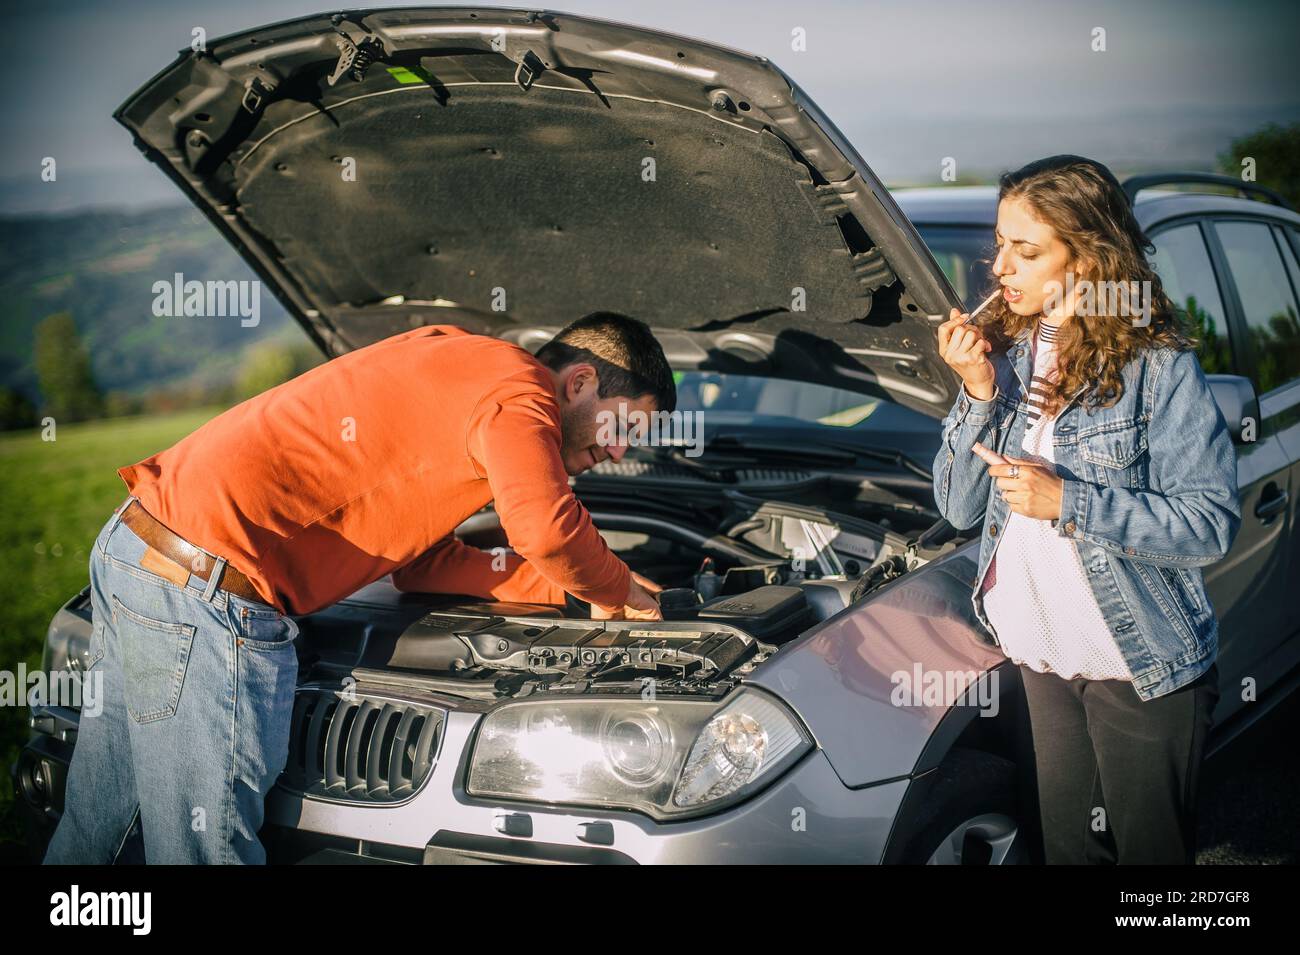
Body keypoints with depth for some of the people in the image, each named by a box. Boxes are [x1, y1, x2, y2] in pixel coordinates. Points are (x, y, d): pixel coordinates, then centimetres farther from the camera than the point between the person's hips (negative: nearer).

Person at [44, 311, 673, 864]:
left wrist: (566, 587, 16)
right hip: (201, 594, -10)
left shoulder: (453, 367, 21)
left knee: (91, 830, 22)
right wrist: (616, 593, -4)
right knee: (207, 847, 2)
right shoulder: (518, 387, -8)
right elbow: (546, 527, -26)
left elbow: (420, 562, 21)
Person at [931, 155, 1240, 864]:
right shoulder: (1004, 346, 1)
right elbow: (959, 506, 1)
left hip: (1143, 668, -5)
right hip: (1043, 655, 6)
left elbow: (1212, 524, -18)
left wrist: (1068, 501, -25)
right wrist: (978, 394, -14)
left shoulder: (1158, 367, -16)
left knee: (1150, 847, 9)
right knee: (1068, 844, 19)